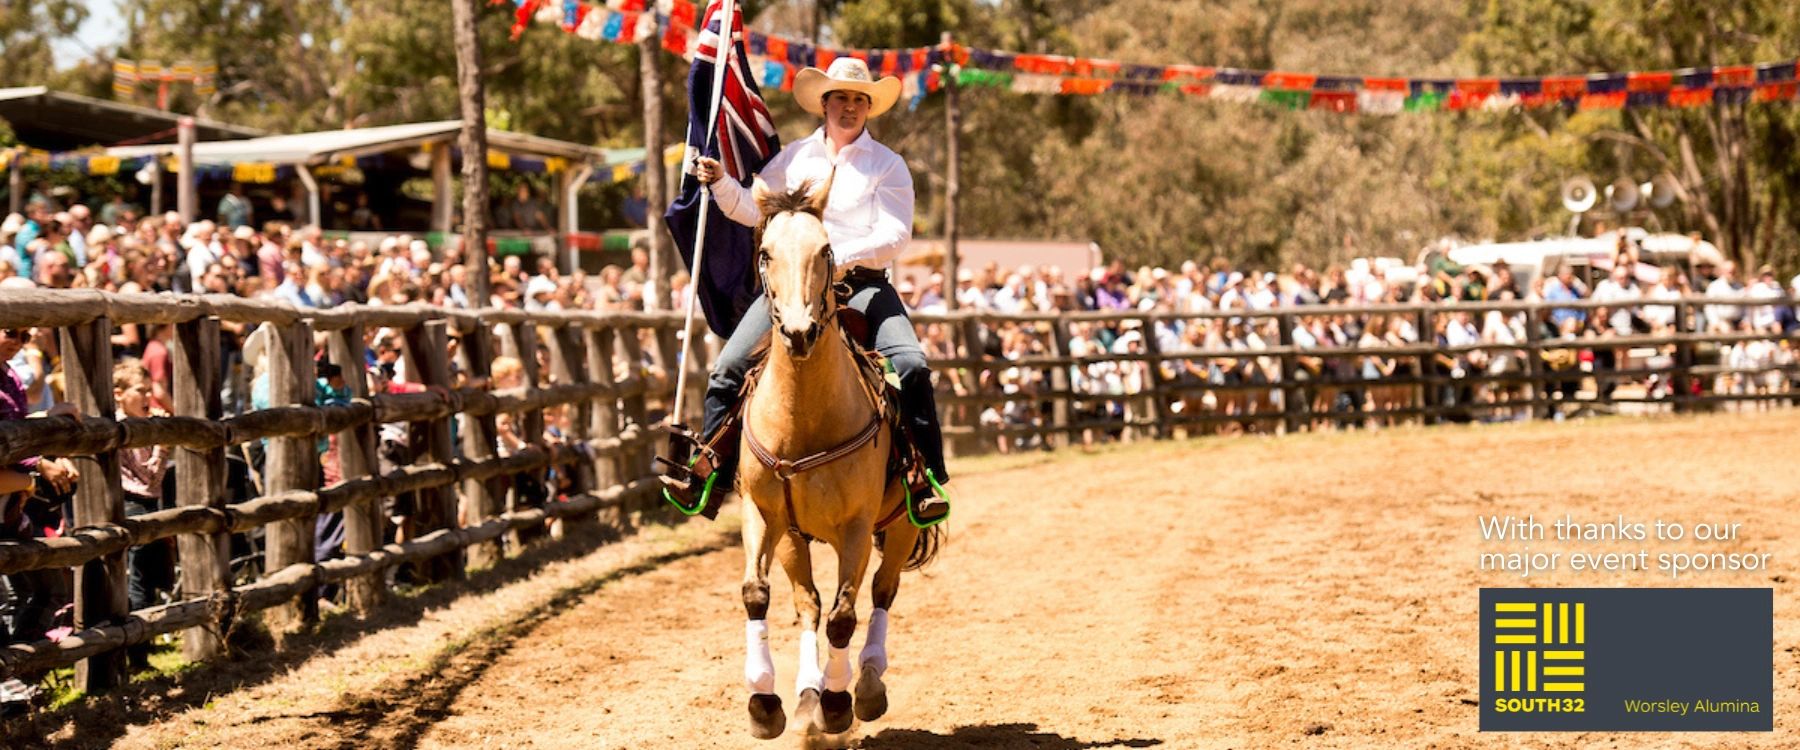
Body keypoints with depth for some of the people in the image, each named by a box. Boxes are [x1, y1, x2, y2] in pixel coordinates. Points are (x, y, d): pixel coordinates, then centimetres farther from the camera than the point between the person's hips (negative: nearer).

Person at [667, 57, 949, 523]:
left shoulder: (888, 165, 5)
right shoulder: (796, 157, 14)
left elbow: (895, 236, -7)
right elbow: (753, 209, 14)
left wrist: (841, 255, -22)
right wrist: (721, 184, -6)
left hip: (862, 284, -2)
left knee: (911, 365, -24)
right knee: (729, 368, -8)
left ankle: (929, 481, -17)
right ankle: (708, 471, 5)